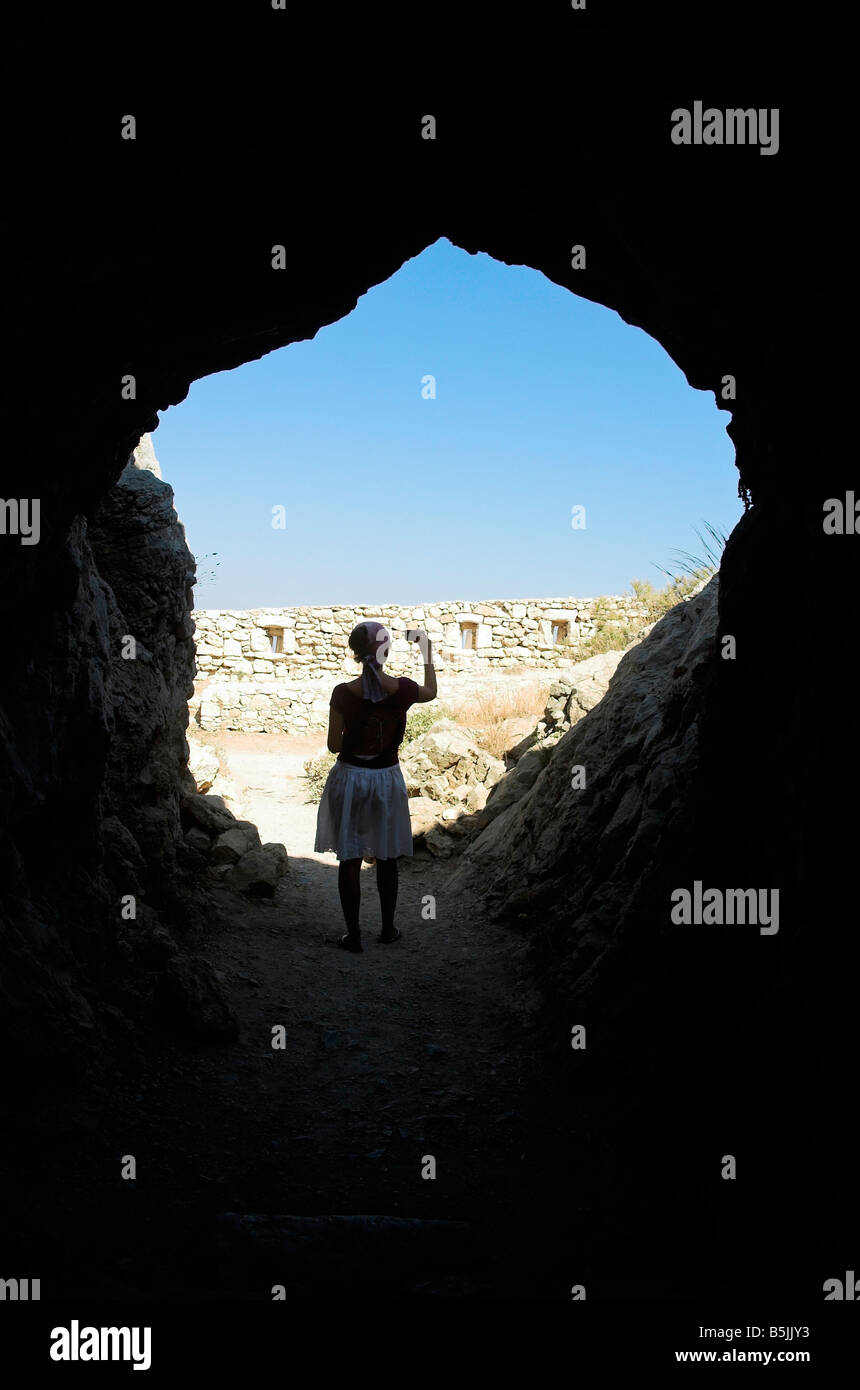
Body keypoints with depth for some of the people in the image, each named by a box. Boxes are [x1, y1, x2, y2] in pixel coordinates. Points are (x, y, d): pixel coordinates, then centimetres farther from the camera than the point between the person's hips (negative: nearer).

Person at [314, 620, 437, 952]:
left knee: (349, 859, 8)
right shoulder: (402, 688, -12)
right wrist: (427, 652, 20)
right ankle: (388, 929, 27)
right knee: (386, 859, 16)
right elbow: (431, 692, 12)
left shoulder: (343, 693, -14)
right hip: (387, 778, 1)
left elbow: (334, 745, -8)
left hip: (350, 777, -1)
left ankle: (353, 935, 14)